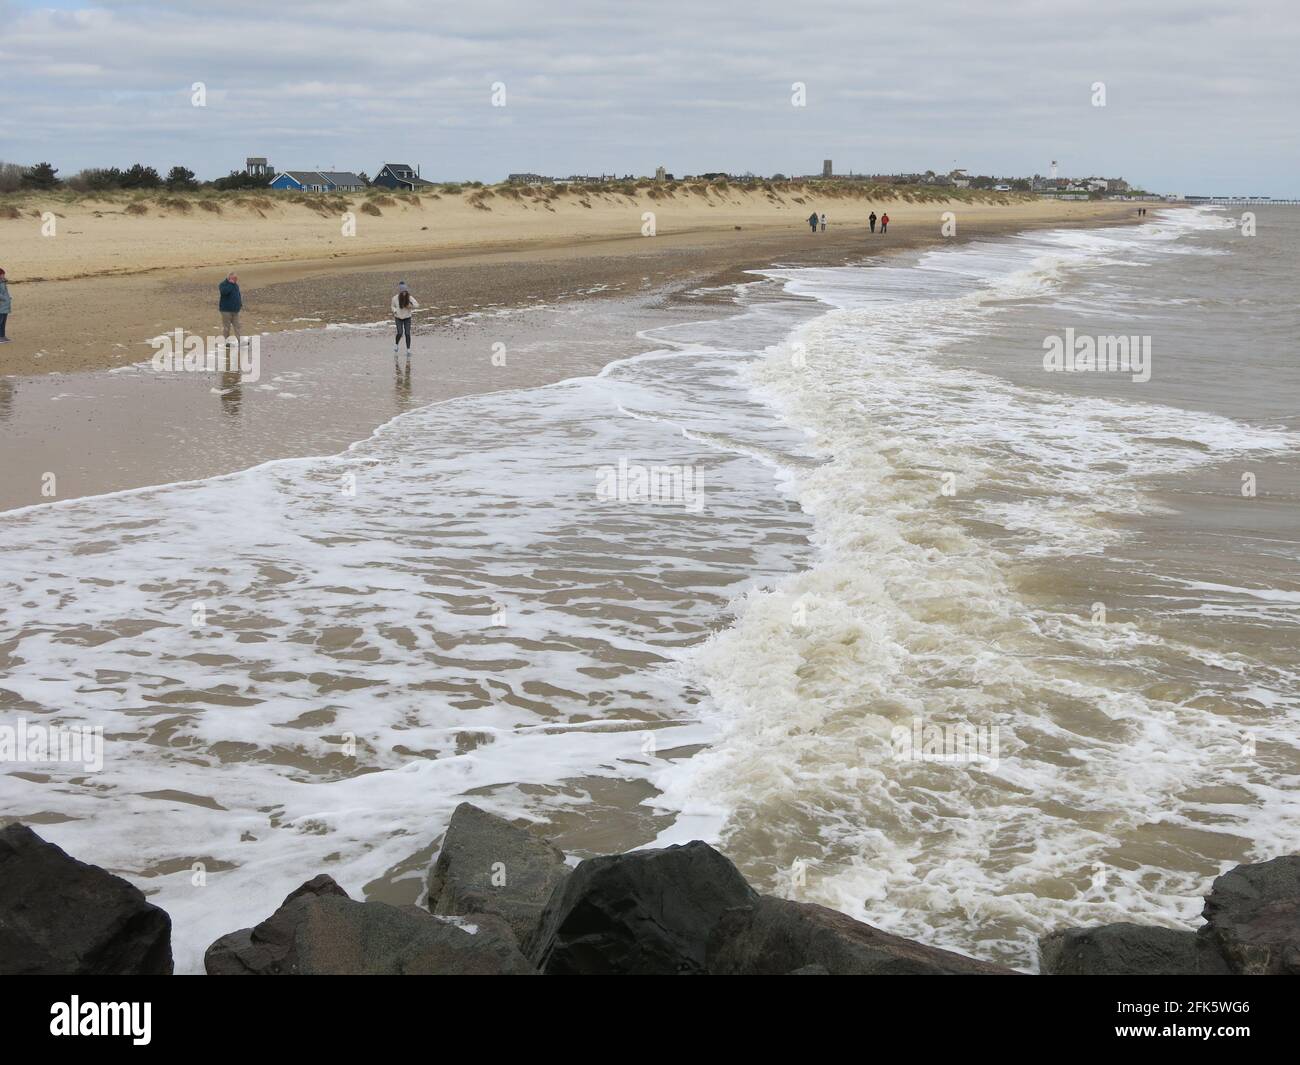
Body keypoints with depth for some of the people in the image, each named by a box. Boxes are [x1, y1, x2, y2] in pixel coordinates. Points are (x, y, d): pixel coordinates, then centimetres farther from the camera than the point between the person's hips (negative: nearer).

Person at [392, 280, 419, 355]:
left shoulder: (409, 298, -14)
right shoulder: (395, 298, -14)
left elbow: (417, 304, -6)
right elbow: (393, 306, 4)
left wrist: (411, 306, -24)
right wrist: (394, 312, -14)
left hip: (407, 318, 1)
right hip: (398, 318, -1)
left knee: (407, 334, -5)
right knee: (400, 333, -13)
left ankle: (408, 350, 6)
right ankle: (396, 345, 18)